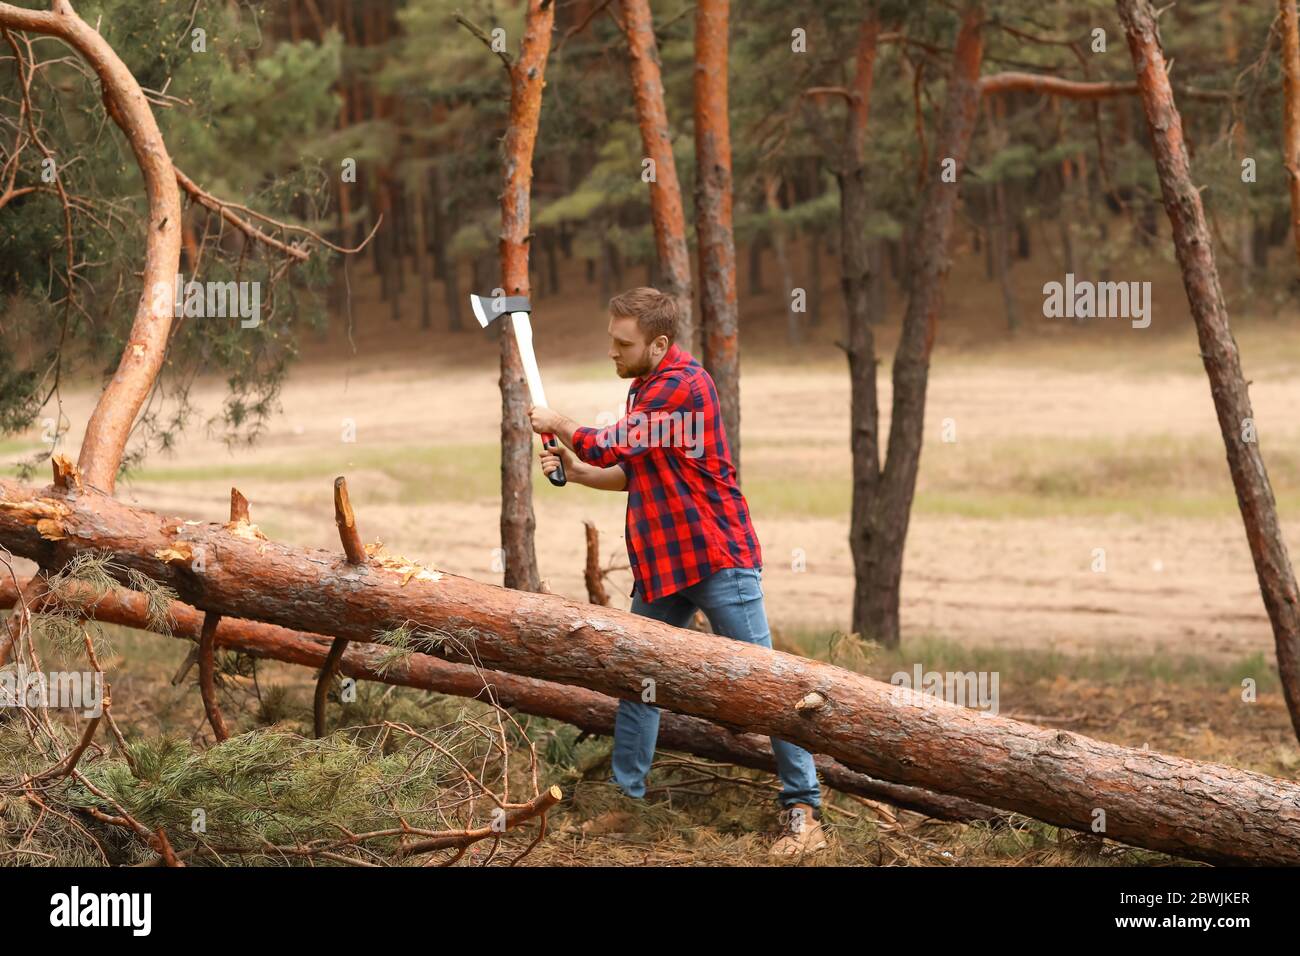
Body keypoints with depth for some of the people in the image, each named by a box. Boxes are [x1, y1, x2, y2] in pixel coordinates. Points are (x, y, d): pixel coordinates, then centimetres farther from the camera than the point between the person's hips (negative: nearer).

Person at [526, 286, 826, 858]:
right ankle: (626, 796, 19)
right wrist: (578, 473, 5)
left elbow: (611, 449, -17)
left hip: (717, 559, -9)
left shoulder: (682, 385, -17)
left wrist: (559, 424, 1)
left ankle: (803, 809, -3)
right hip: (661, 563, 9)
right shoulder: (647, 386, 14)